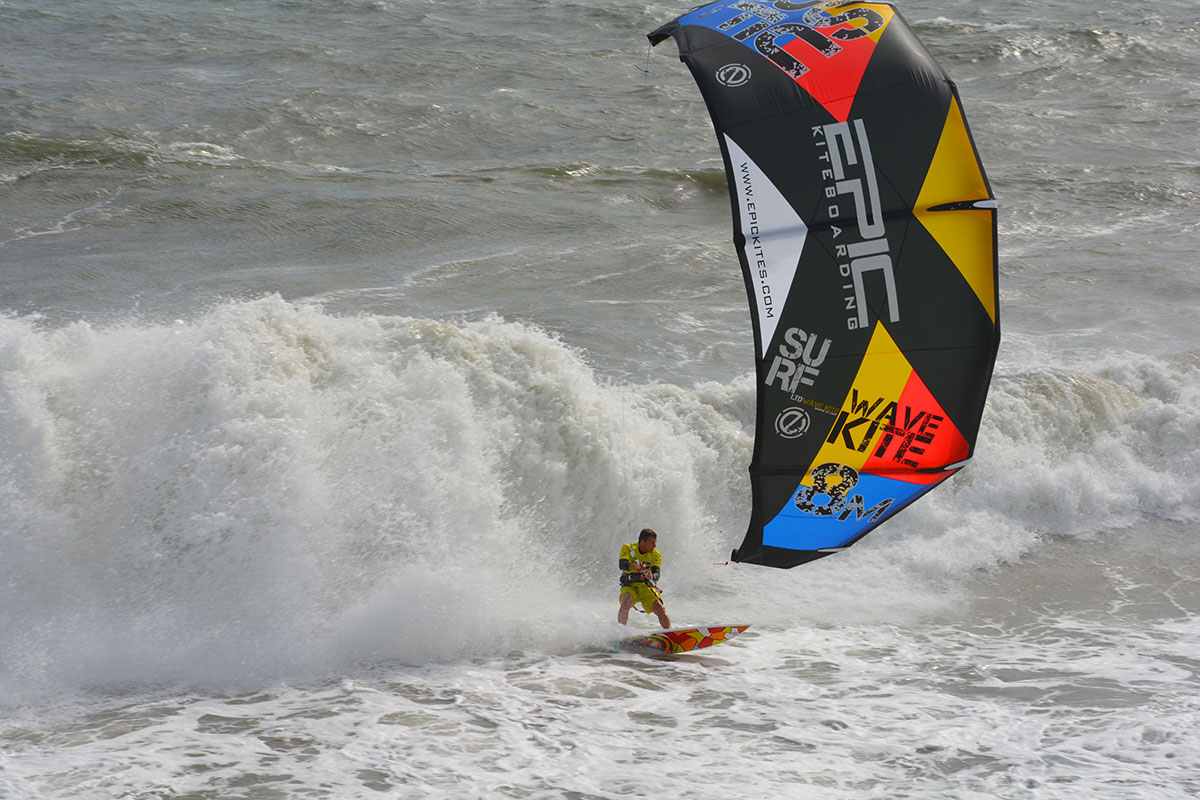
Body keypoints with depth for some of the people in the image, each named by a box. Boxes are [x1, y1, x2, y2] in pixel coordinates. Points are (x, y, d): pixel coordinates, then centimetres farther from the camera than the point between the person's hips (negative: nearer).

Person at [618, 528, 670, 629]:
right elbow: (621, 564, -21)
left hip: (647, 586, 2)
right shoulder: (627, 548, -4)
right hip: (630, 585, -1)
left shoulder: (656, 555, 0)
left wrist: (651, 576, -38)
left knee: (660, 610, -19)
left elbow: (657, 574, -13)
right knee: (626, 604, -32)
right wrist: (632, 566, -43)